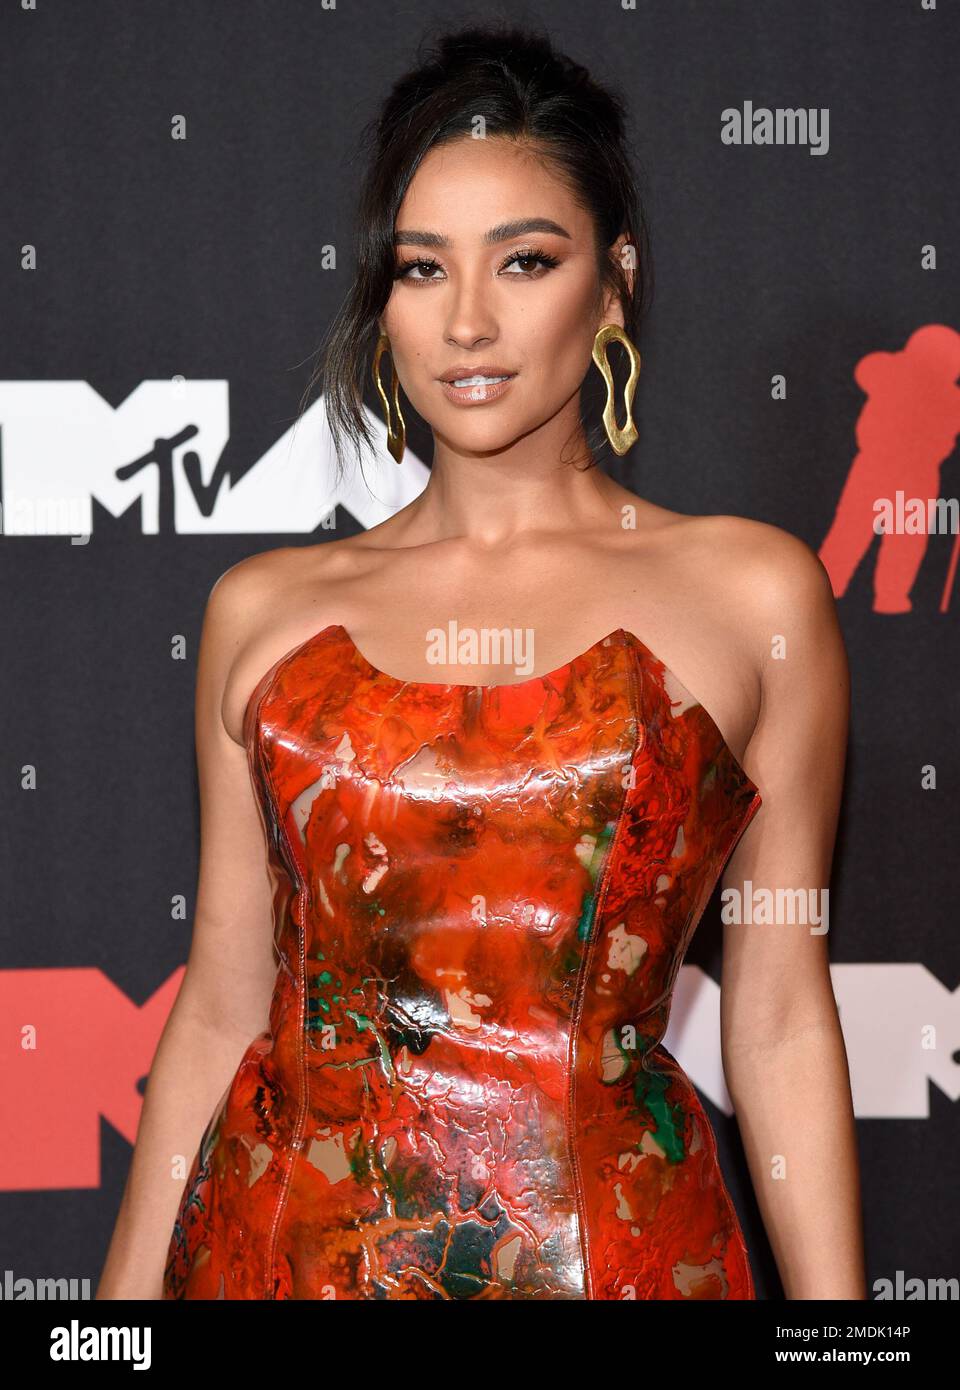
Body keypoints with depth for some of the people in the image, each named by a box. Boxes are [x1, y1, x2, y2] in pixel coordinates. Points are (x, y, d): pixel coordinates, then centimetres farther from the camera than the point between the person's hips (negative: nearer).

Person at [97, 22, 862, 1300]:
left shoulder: (751, 593, 0)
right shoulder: (262, 611, 6)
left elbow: (779, 1016, 1)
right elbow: (222, 1004, 9)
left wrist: (832, 1299, -3)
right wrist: (129, 1289, 7)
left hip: (608, 1239, -2)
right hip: (283, 1235, 2)